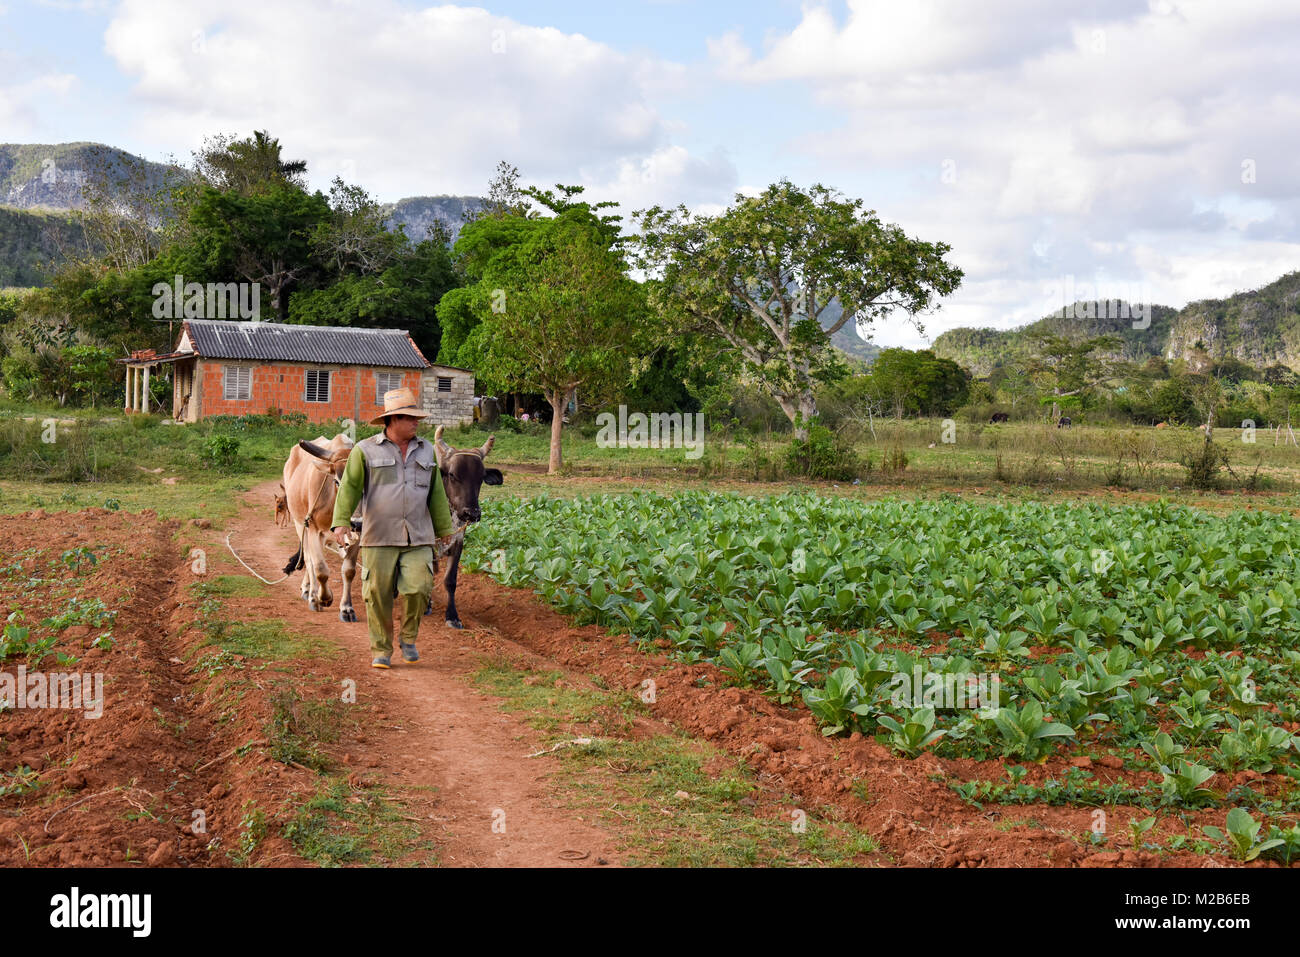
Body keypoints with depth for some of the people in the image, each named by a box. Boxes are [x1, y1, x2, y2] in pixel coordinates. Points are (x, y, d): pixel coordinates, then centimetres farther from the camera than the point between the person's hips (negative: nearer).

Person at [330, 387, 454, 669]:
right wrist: (341, 521, -17)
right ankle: (381, 651, 16)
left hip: (419, 539, 2)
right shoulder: (365, 450, 1)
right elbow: (349, 487, -4)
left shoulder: (425, 451, 13)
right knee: (378, 595, 0)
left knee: (419, 589, -10)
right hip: (378, 539, -2)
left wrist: (445, 530, 19)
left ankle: (408, 637, 15)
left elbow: (436, 494, 18)